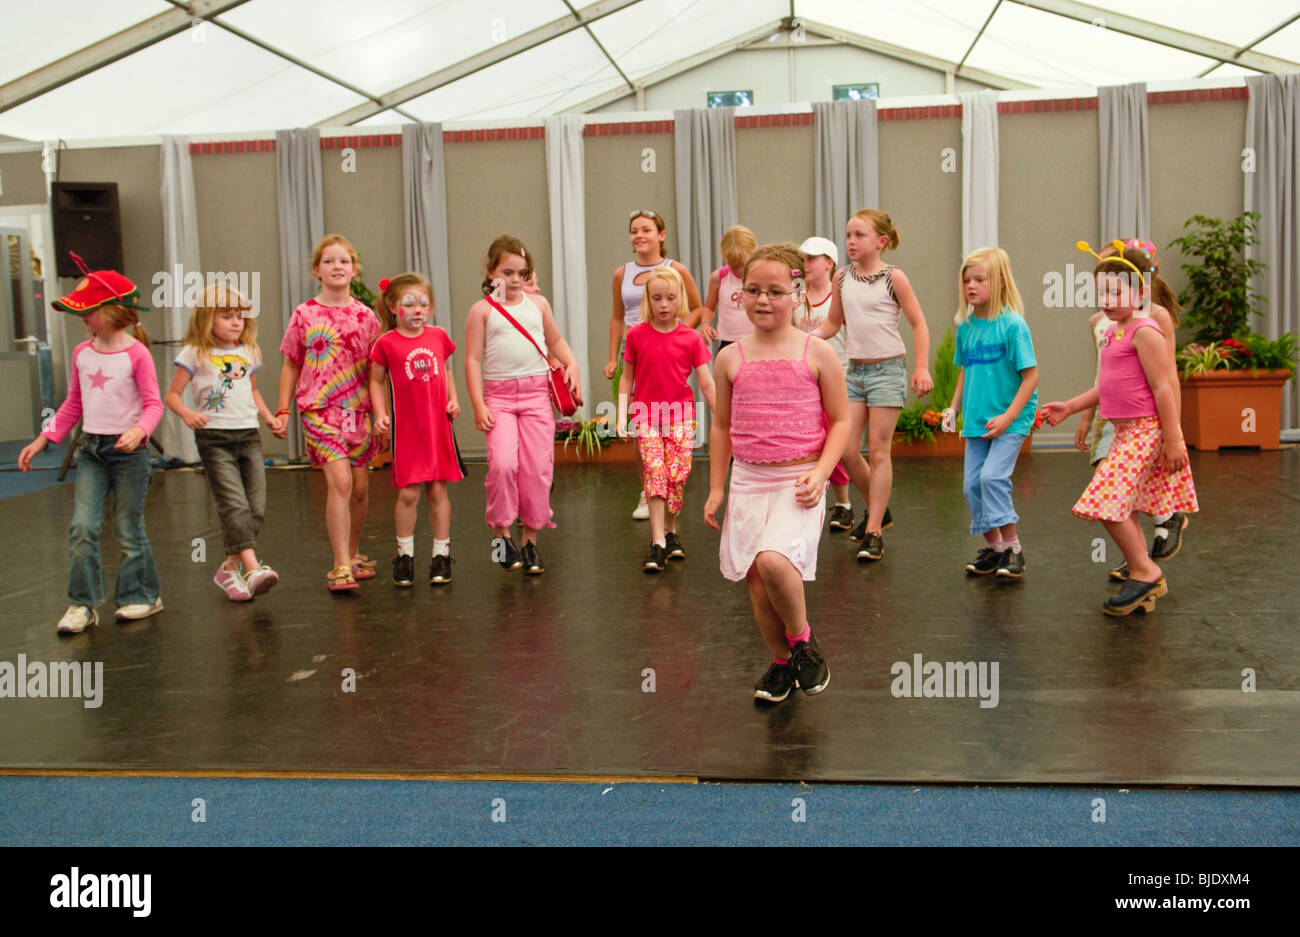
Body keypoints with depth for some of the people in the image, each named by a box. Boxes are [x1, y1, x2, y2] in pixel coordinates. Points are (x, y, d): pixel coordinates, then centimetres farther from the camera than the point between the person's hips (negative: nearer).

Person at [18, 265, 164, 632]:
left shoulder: (136, 353, -10)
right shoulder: (82, 353, 8)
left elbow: (153, 403, -13)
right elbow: (74, 404, 17)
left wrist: (139, 430, -32)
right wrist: (43, 440, 14)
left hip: (129, 450, -5)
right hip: (91, 450, 5)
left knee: (128, 529, 5)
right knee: (82, 527, -4)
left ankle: (142, 596, 22)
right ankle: (82, 605, 4)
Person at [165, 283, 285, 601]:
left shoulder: (248, 352, 15)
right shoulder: (195, 354, -1)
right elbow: (172, 394, 1)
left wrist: (270, 417, 15)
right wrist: (188, 414, -19)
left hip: (248, 435, 5)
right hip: (214, 438, -5)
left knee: (257, 508, 1)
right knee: (234, 505, -16)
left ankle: (230, 567, 14)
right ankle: (252, 568, -24)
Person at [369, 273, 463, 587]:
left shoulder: (439, 337, 5)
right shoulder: (386, 343, -5)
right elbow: (376, 381, 3)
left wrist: (453, 399, 4)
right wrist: (380, 414, -8)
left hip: (439, 425, 3)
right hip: (405, 428, -3)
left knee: (438, 490, 7)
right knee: (408, 492, -1)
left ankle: (441, 553, 17)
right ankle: (405, 555, 16)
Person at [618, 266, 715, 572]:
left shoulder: (691, 338, -2)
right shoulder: (636, 335, 0)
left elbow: (707, 383, 0)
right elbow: (627, 379, 8)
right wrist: (622, 417, 1)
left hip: (681, 416, 1)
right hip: (646, 417, 0)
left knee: (678, 475, -2)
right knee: (654, 472, -11)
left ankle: (671, 531, 19)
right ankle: (657, 544, -12)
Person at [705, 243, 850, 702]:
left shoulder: (816, 353, -3)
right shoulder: (730, 358, 4)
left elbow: (840, 421, 1)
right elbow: (721, 426, 13)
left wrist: (819, 472, -12)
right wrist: (716, 488, 12)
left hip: (798, 480, -4)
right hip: (747, 480, 4)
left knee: (774, 560, -26)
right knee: (756, 580, 6)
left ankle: (803, 639, 1)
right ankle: (782, 661, 28)